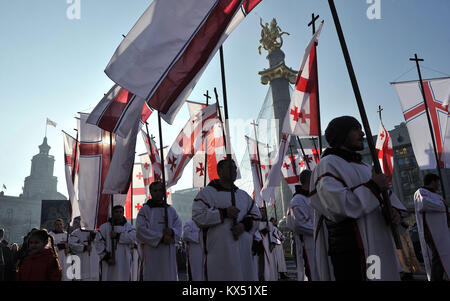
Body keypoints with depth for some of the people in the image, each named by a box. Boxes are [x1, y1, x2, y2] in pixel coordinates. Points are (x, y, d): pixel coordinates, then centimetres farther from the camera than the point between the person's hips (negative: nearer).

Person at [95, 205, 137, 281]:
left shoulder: (128, 227, 7)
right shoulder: (104, 227, 4)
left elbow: (133, 237, -13)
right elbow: (99, 242, -2)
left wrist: (117, 235, -18)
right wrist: (106, 256, -10)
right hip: (109, 261, -1)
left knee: (124, 278, 4)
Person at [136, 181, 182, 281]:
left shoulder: (171, 210, 13)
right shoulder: (144, 210, 1)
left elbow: (178, 227, 9)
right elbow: (141, 230, -9)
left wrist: (171, 232, -15)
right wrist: (161, 238, -13)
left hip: (169, 252, 4)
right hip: (152, 252, -3)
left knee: (169, 276, 2)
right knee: (153, 276, -5)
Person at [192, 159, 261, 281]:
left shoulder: (244, 195, 16)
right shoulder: (207, 193, -1)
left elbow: (255, 215, 15)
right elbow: (197, 216, -12)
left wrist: (245, 225, -6)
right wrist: (224, 213, -17)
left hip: (243, 251, 5)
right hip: (218, 251, -5)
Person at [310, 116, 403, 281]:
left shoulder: (364, 167, 21)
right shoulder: (328, 164, -8)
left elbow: (385, 195, 23)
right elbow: (338, 206, -22)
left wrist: (393, 209, 0)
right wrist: (373, 187, -13)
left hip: (378, 248, 9)